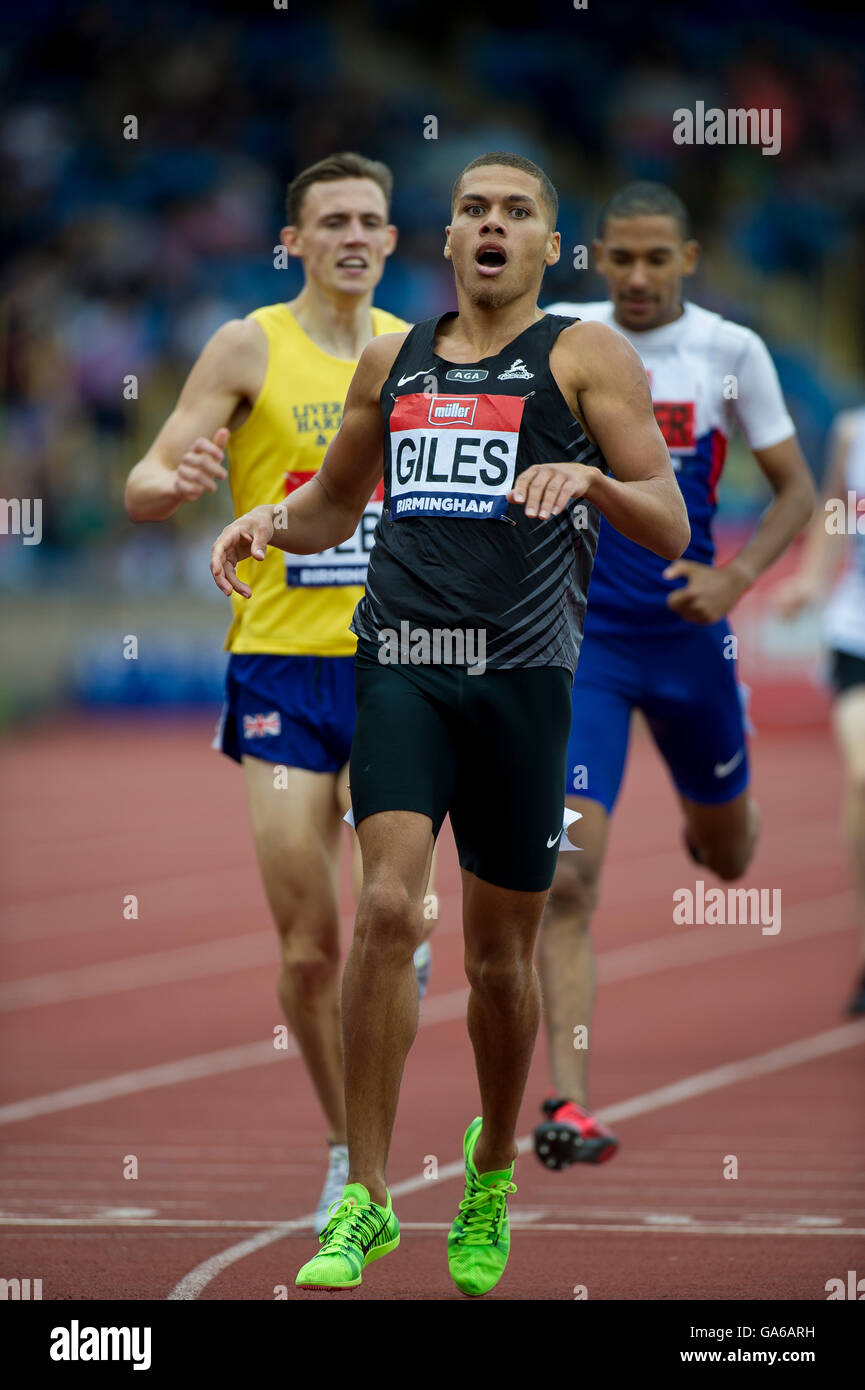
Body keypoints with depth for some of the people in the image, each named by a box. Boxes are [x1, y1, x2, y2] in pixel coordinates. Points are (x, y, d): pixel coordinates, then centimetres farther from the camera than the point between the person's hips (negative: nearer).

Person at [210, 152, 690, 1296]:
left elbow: (670, 528, -2)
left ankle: (493, 1171, 31)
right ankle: (366, 1199, -14)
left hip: (522, 674, -2)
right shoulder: (392, 363, 17)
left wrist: (587, 477, -22)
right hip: (402, 665, 2)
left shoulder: (586, 357, 4)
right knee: (387, 909, -16)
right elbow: (338, 504, 30)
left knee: (500, 955, 6)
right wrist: (273, 521, 8)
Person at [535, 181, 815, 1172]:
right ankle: (566, 1104, -15)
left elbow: (795, 488, 3)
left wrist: (736, 578, -12)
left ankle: (711, 819, 60)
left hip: (688, 632, 2)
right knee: (566, 880, -15)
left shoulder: (730, 352, -4)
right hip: (579, 638, -2)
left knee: (727, 858, 21)